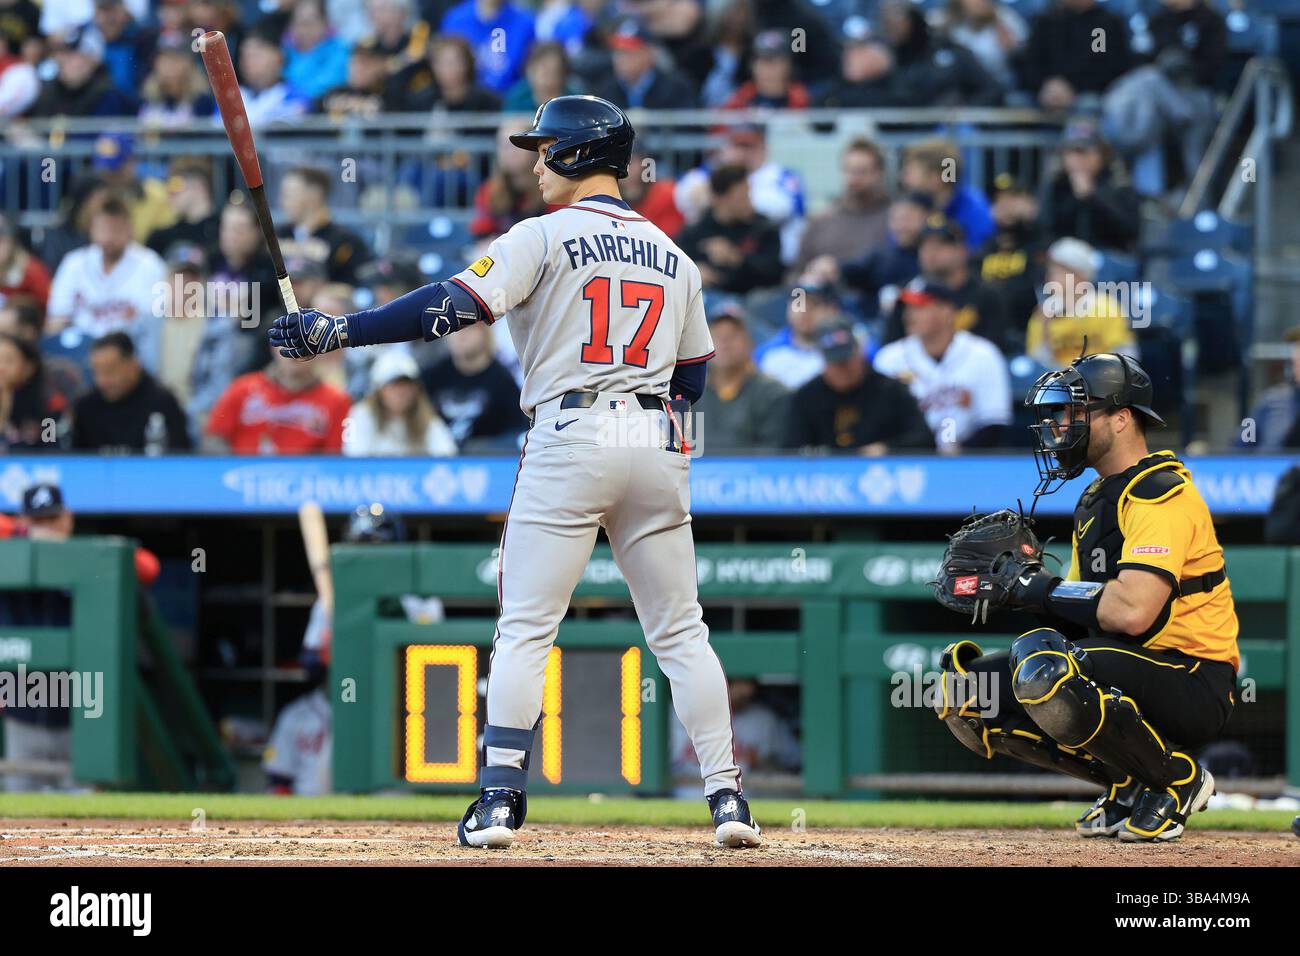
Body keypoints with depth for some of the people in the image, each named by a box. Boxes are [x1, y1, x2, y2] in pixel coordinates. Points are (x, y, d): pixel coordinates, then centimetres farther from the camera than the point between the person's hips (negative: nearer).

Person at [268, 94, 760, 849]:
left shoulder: (546, 237, -2)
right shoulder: (674, 257, 15)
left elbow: (454, 308, -12)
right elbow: (694, 380, 17)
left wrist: (338, 332, -9)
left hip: (569, 440, -5)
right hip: (658, 444, 5)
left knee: (525, 631, -1)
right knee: (680, 632, 9)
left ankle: (500, 802, -7)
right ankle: (729, 799, 2)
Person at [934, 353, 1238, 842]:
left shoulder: (1162, 492, -14)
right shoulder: (1094, 498, 18)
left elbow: (1133, 612, -28)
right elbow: (1087, 612, 15)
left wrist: (1045, 589, -15)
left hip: (1194, 686, -10)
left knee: (1041, 667, -35)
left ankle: (1177, 780, -13)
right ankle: (1127, 785, 6)